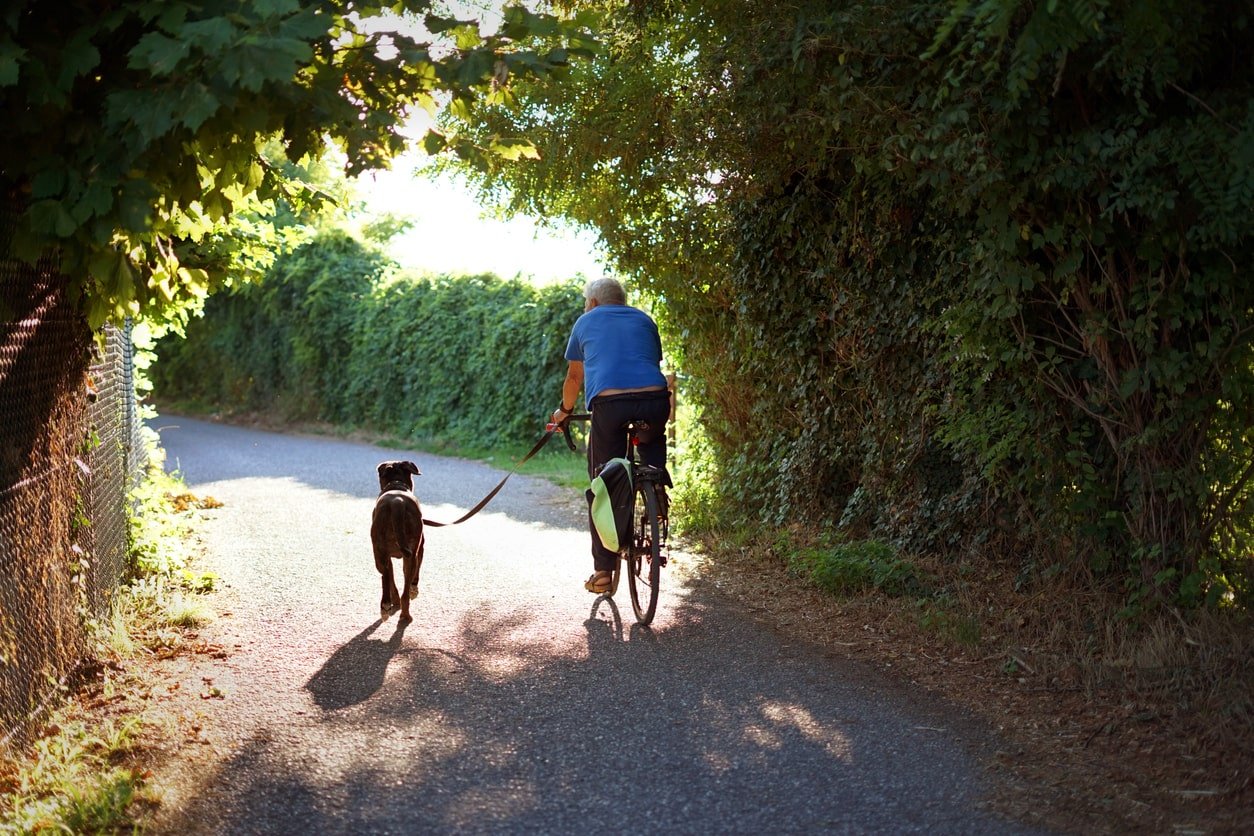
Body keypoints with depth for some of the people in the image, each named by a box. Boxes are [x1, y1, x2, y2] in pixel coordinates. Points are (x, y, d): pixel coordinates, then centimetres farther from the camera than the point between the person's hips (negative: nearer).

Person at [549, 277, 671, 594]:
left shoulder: (586, 322, 21)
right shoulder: (644, 320, 26)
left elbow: (574, 377, 28)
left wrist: (564, 410, 44)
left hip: (609, 404, -2)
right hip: (654, 400, 2)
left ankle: (603, 571, 7)